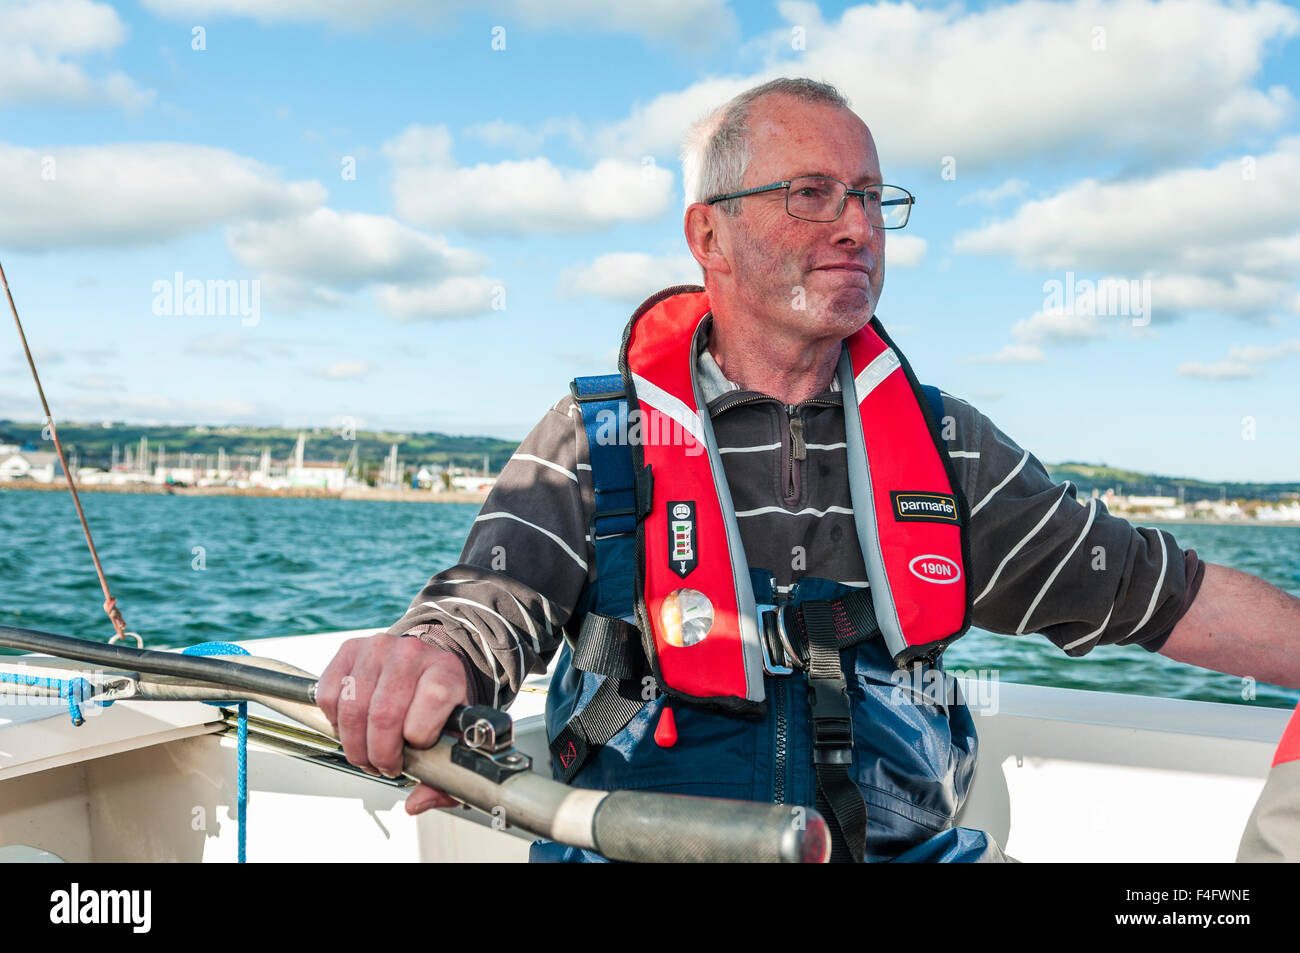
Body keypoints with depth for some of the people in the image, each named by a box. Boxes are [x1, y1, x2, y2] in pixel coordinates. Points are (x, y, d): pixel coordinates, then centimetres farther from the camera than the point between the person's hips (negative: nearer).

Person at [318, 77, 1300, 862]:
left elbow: (1152, 587, 9)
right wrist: (421, 661, -38)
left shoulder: (946, 445, 8)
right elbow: (487, 610, -15)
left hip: (902, 841, 3)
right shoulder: (599, 437, -2)